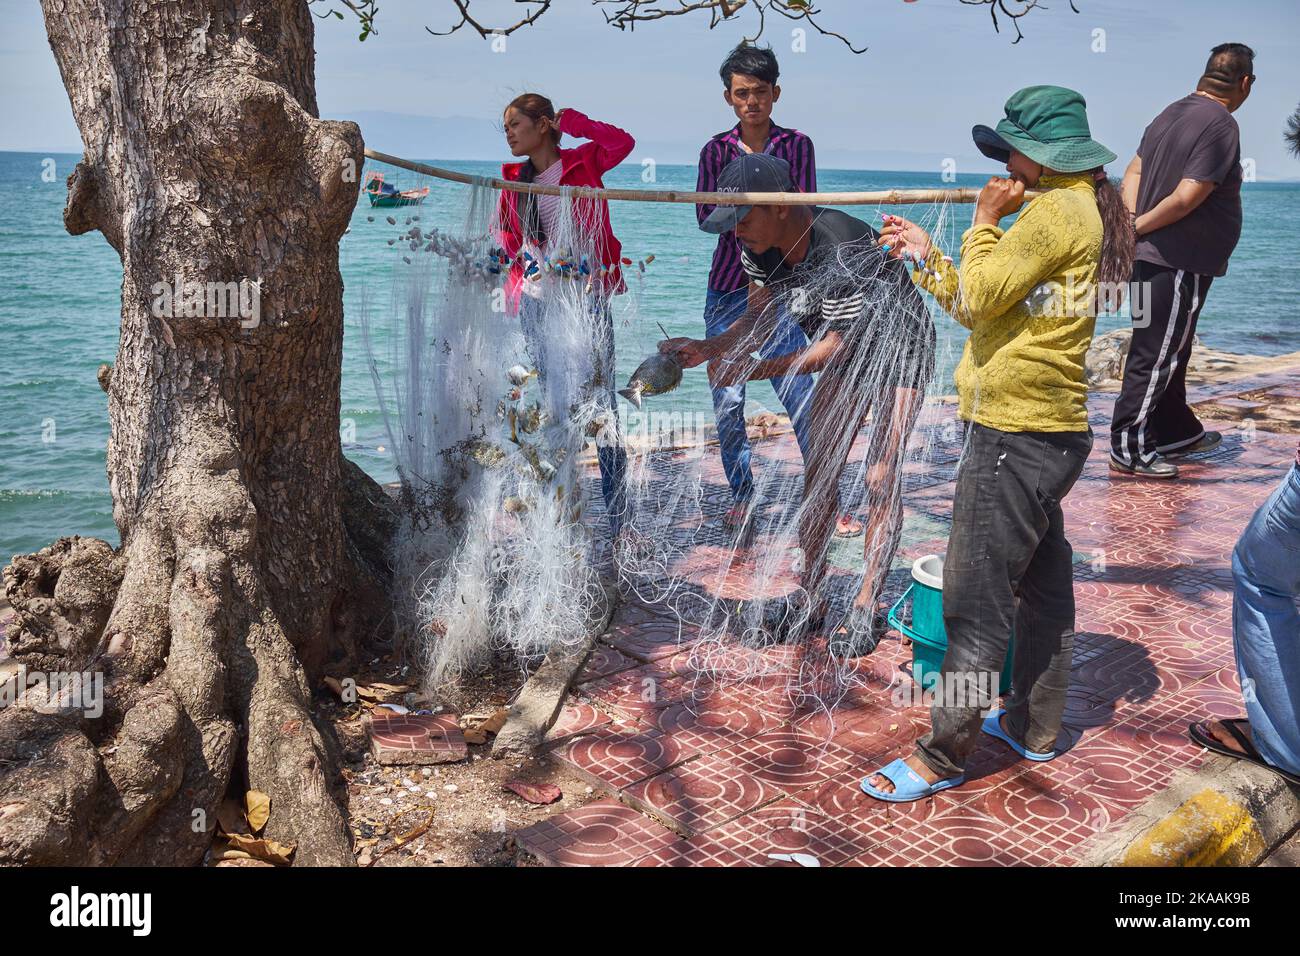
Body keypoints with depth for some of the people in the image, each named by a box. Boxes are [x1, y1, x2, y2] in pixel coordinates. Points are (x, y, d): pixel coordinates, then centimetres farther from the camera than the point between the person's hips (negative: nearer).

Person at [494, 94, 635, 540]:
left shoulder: (582, 162, 3)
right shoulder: (513, 178, 15)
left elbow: (621, 142, -12)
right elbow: (503, 232, 21)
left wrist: (570, 119, -4)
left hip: (586, 297, -4)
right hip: (536, 302, 4)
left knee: (601, 403, -6)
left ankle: (619, 519, -2)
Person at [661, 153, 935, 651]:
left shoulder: (844, 249, -37)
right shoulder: (758, 246, -13)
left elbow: (839, 343, -32)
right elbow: (760, 317, -6)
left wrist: (755, 369, -35)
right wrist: (707, 348, -23)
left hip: (898, 351, -7)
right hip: (844, 356, 7)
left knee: (881, 480, -10)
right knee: (819, 475, 2)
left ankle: (864, 609, 0)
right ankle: (812, 598, 10)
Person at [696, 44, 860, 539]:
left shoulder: (797, 145, 6)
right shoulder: (716, 150, 9)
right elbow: (706, 215, 1)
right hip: (726, 286, 2)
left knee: (801, 397, -10)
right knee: (727, 401, 2)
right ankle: (741, 495, 18)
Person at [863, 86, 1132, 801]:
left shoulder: (1055, 210, -15)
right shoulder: (1080, 211, 17)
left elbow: (979, 298, -18)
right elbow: (983, 308, 18)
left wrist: (983, 221, -5)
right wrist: (925, 256, 18)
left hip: (1014, 433, -11)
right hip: (1048, 429, 11)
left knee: (976, 597, -5)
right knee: (1042, 579, 18)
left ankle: (944, 754, 4)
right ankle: (1034, 726, 32)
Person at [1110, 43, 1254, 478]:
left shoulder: (1174, 112, 10)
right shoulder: (1221, 124, -16)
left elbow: (1135, 170, 8)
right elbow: (1188, 197, -21)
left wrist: (1130, 225, -5)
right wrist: (1138, 227, -10)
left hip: (1153, 256, 9)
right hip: (1179, 262, -9)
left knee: (1171, 350, 20)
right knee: (1155, 357, -3)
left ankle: (1177, 432, 34)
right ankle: (1128, 450, 3)